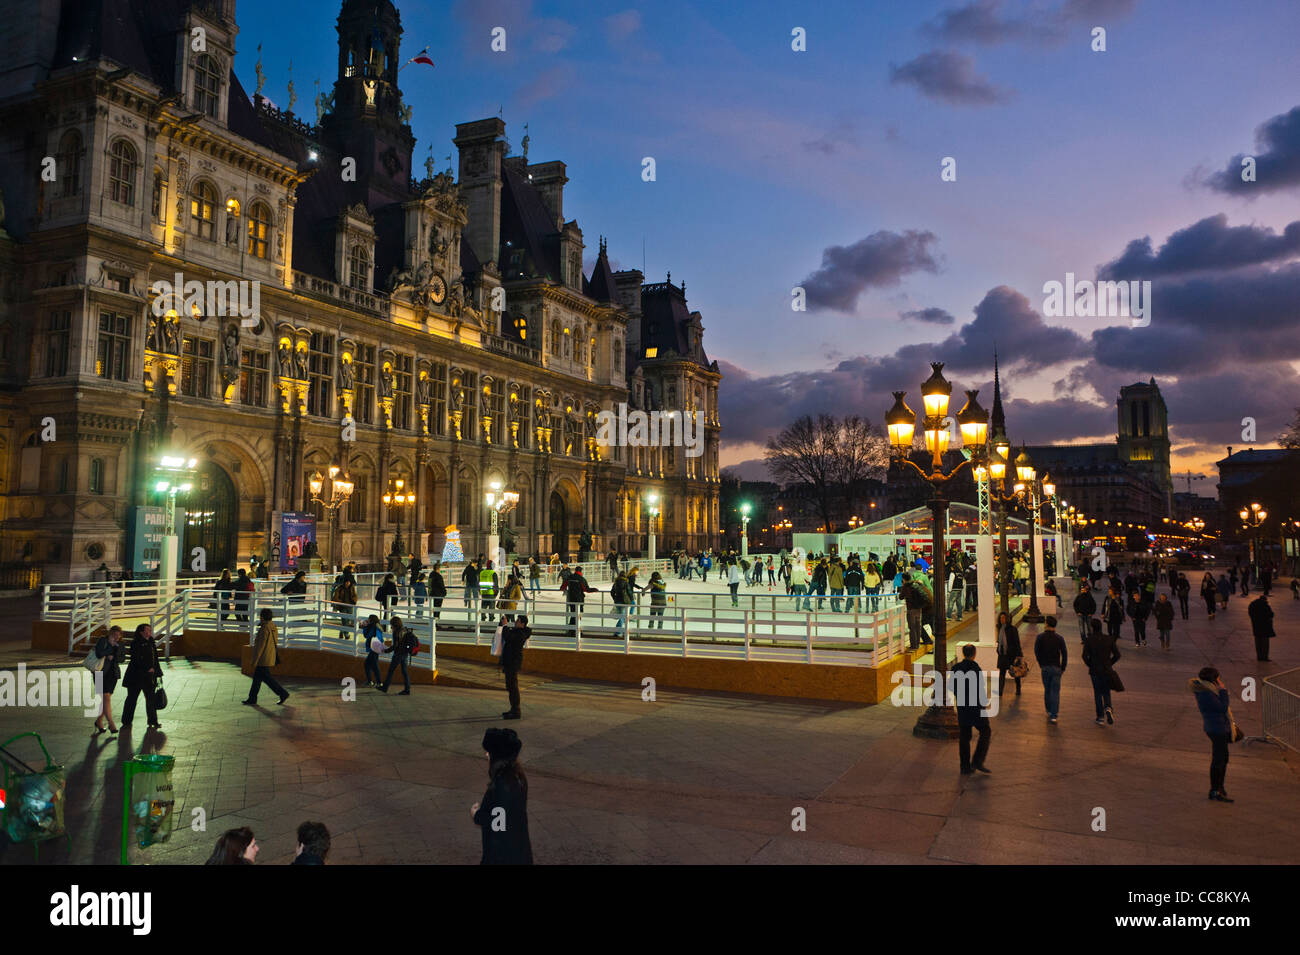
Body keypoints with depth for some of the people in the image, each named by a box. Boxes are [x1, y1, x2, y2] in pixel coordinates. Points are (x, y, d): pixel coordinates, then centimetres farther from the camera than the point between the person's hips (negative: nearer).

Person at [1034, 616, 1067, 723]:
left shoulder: (1040, 637, -6)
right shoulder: (1060, 638, -4)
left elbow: (1036, 652, -3)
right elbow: (1064, 655, -2)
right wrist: (1063, 668, 8)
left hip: (1045, 667, 0)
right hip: (1056, 668, 0)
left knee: (1047, 690, 17)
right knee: (1055, 691, 1)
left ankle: (1049, 711, 27)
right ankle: (1053, 716, -4)